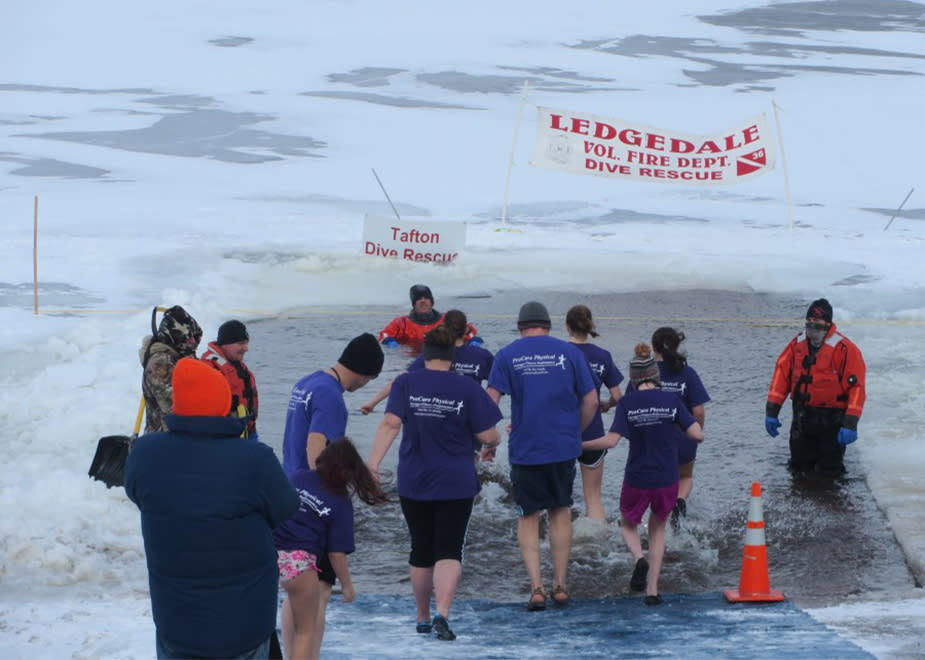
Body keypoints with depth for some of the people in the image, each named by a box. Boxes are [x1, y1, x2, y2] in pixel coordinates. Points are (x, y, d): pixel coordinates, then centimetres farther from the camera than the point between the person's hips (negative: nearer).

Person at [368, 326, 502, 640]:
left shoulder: (406, 384, -3)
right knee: (449, 552, -1)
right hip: (456, 485, -2)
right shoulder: (467, 388, -6)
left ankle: (423, 618, 27)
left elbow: (390, 424, -15)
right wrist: (495, 441, 17)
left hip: (414, 484, 2)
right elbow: (488, 435, -6)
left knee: (421, 552, 16)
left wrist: (373, 464, -18)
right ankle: (442, 613, -22)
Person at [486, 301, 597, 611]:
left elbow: (491, 401, -7)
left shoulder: (507, 355, 0)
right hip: (564, 446, 1)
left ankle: (536, 587, -3)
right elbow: (591, 401, 1)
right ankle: (560, 586, 17)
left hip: (524, 449, -1)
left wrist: (488, 442, 4)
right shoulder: (569, 352, 3)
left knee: (528, 518, 9)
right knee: (560, 512, 16)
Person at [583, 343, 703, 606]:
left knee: (628, 525, 23)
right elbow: (697, 435, -7)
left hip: (636, 479, -1)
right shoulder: (672, 400, -4)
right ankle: (652, 590, 13)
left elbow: (611, 441, -15)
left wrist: (580, 445, -2)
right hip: (667, 480, 2)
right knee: (658, 530, 22)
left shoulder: (627, 403, -8)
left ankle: (640, 559, -10)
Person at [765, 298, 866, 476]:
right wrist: (771, 412, -2)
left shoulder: (845, 349, -15)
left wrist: (850, 424, -22)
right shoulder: (797, 344, 1)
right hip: (803, 417, 4)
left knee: (829, 472, 1)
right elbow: (781, 374, 4)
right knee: (798, 467, 11)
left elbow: (856, 387, -16)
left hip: (832, 419, -4)